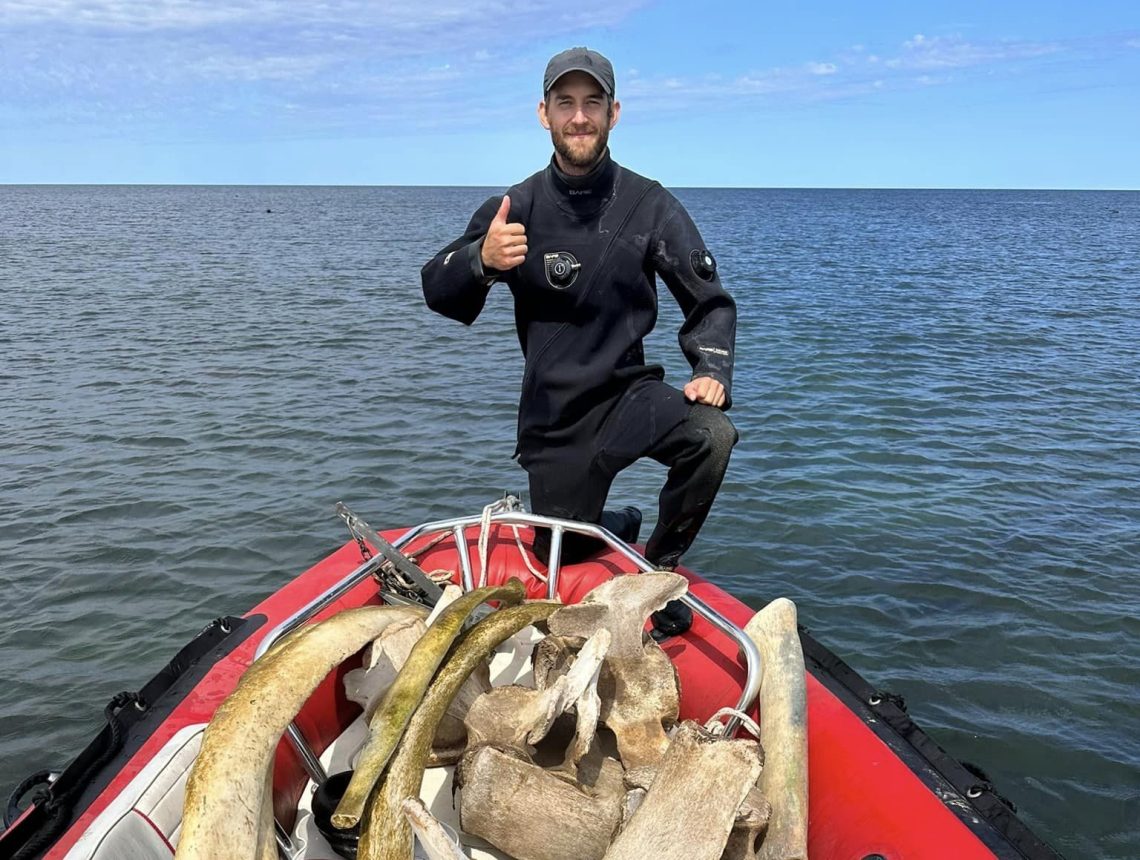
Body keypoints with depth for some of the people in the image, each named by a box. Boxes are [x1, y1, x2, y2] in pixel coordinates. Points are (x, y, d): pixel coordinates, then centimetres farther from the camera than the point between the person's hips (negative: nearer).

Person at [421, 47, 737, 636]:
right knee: (562, 556, 9)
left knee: (712, 435, -31)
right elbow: (437, 292, -9)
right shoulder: (517, 207, -6)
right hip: (554, 413, 1)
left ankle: (658, 568, -4)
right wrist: (482, 261, -31)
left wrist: (712, 371, -21)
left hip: (629, 391, -1)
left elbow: (709, 303, -2)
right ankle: (620, 523, 46)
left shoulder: (650, 205, -7)